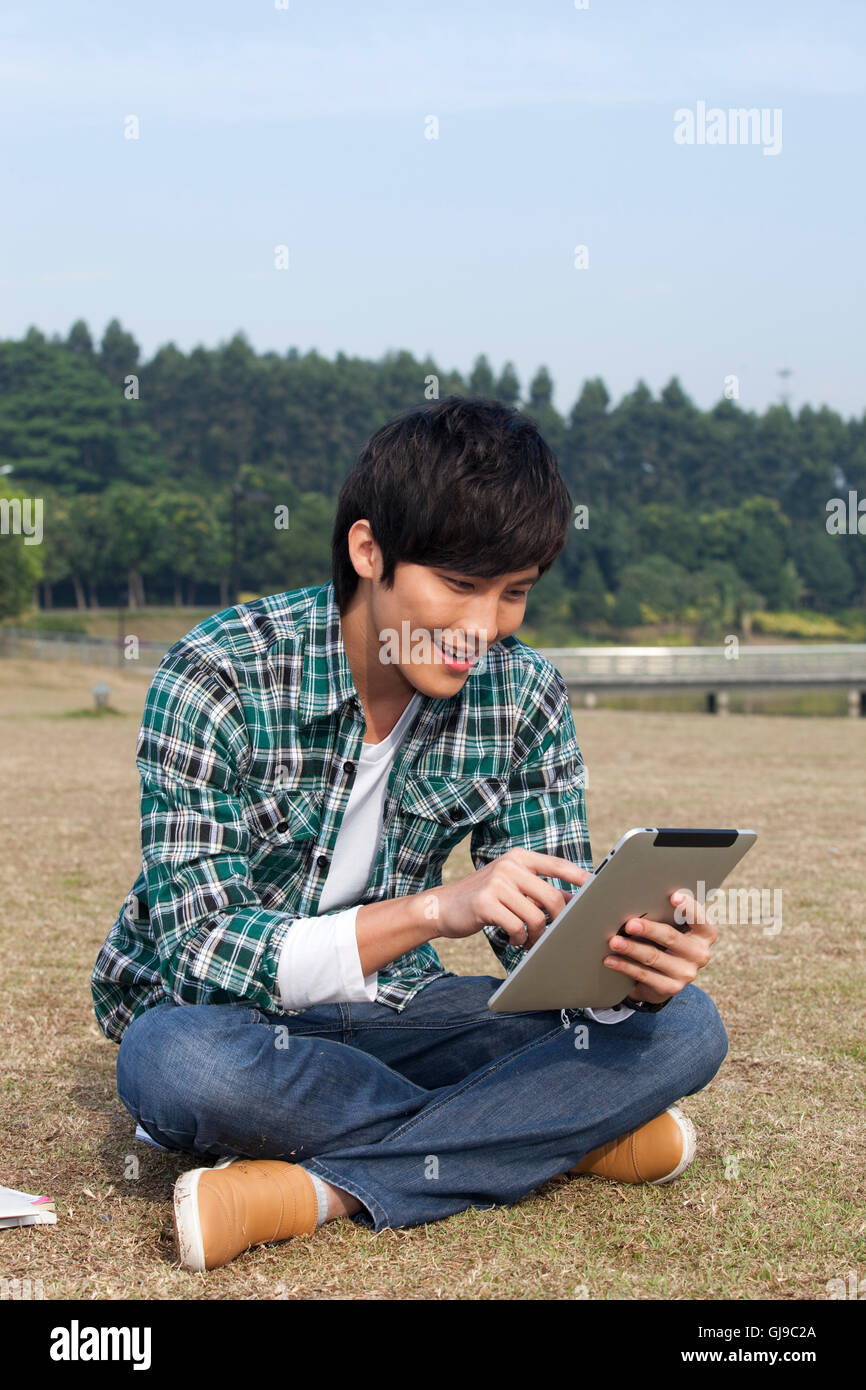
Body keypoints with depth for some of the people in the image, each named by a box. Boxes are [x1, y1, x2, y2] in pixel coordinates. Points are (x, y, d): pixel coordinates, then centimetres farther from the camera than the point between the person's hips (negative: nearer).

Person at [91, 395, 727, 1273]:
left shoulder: (523, 697, -7)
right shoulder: (218, 678, -20)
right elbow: (200, 951, -26)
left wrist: (626, 966, -30)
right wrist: (434, 910, -38)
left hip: (385, 1014, 4)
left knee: (685, 1027, -16)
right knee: (173, 1062, -39)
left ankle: (317, 1189, -24)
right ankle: (567, 1138, -21)